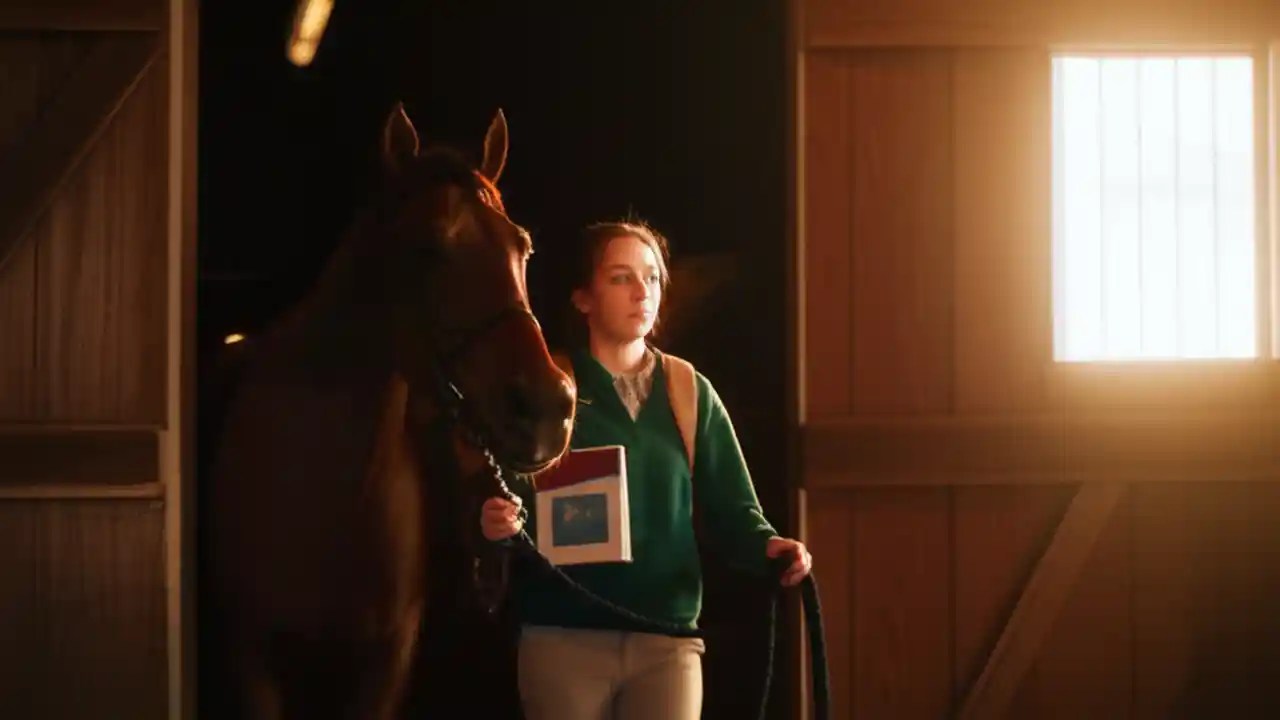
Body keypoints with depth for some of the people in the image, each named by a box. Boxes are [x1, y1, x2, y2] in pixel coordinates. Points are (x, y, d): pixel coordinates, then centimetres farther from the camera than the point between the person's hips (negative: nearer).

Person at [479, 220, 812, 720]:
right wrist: (494, 524, -25)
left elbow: (729, 507, 7)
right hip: (562, 635, -2)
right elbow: (502, 501, -1)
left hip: (667, 635, 2)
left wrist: (767, 546, -14)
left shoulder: (692, 394, 9)